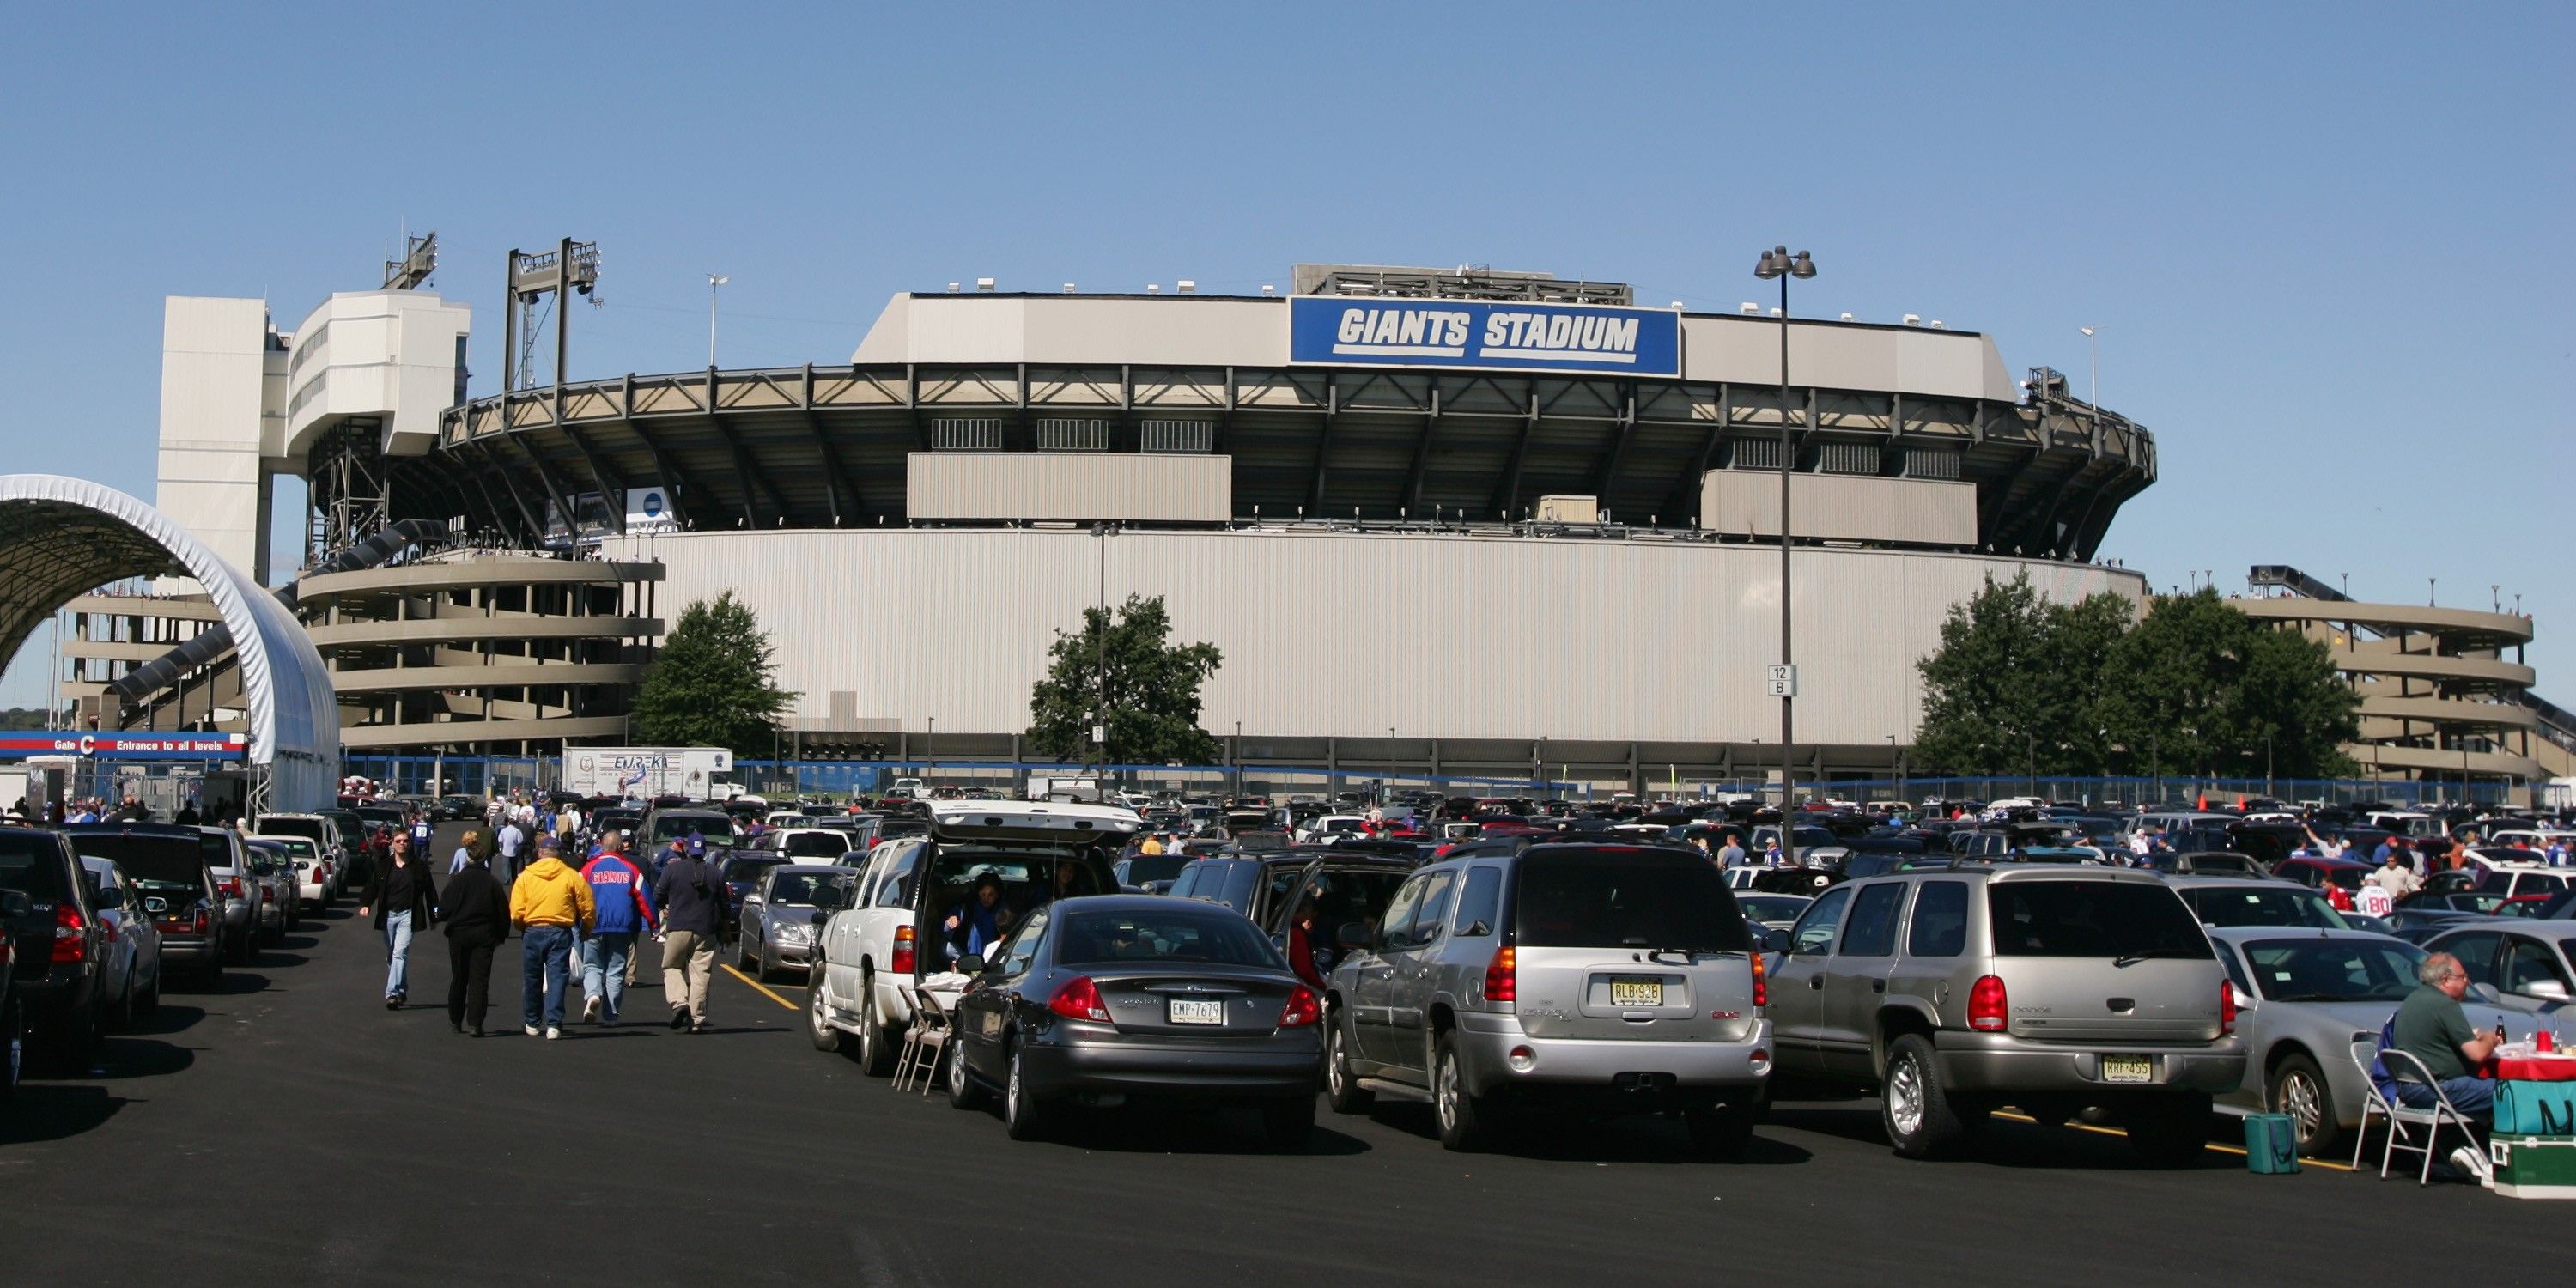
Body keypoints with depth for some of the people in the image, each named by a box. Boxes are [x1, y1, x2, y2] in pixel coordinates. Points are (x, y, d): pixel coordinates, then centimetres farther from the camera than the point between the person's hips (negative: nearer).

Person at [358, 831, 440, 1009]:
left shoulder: (419, 867, 2)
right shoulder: (383, 866, 6)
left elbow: (430, 892, 7)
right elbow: (372, 887, 4)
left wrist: (434, 917, 8)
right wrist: (365, 904, -15)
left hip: (407, 916, -4)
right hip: (388, 915, 4)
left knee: (400, 953, -16)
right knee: (391, 956, 11)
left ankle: (392, 993, -21)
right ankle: (402, 991, 25)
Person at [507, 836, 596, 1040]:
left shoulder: (525, 876, 0)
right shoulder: (571, 876, -2)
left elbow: (516, 913, -5)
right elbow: (588, 909, -2)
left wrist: (523, 928, 14)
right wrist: (585, 930, 16)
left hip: (532, 932, 1)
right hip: (560, 933, -1)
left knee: (532, 979, 14)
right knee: (556, 978, 0)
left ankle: (531, 1023, 25)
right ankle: (554, 1024, -10)